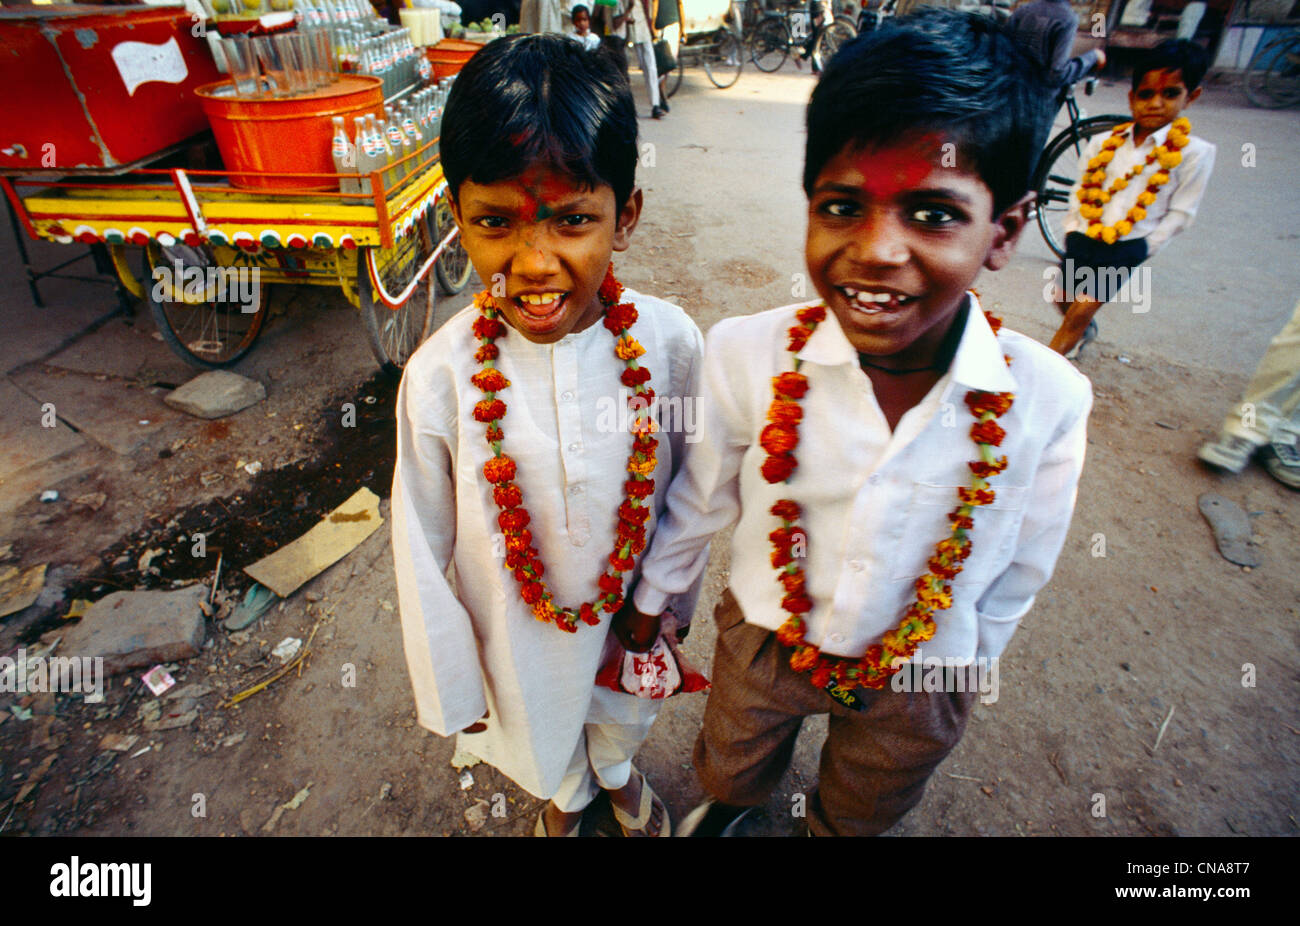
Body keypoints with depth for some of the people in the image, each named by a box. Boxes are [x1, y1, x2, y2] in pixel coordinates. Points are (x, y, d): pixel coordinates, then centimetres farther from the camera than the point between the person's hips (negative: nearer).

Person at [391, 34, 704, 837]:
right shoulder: (440, 377, -27)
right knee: (545, 738, 31)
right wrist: (450, 685, -2)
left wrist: (677, 596, 6)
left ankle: (619, 772, 69)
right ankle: (568, 796, 68)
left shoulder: (670, 342, -24)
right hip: (516, 630, 0)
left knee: (620, 715, 32)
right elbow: (422, 549, -13)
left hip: (632, 608, 1)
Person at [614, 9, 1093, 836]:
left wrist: (960, 665, 6)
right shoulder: (745, 356, -28)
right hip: (762, 639, 0)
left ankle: (828, 824, 69)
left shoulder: (1049, 402, -25)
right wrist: (650, 603, 3)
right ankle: (730, 803, 69)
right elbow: (696, 505, -11)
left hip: (922, 678, 1)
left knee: (858, 819, 32)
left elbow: (1019, 573, -7)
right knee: (731, 772, 32)